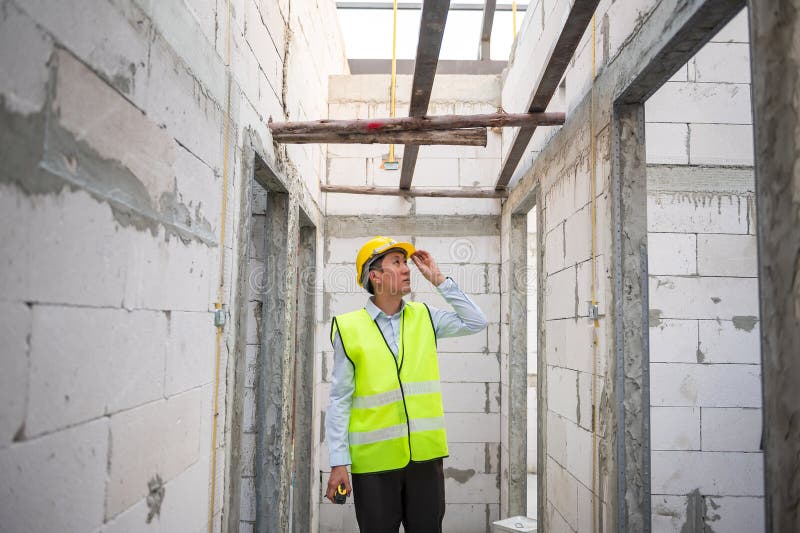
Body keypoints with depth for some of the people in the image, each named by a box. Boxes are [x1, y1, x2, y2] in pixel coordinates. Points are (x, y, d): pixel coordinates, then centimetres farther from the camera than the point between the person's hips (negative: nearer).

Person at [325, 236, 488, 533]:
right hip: (374, 461, -3)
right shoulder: (349, 329, -5)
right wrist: (338, 463, -6)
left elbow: (476, 322, 3)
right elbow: (340, 400, -4)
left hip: (426, 455, 3)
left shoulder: (424, 318, 7)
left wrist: (438, 280, 0)